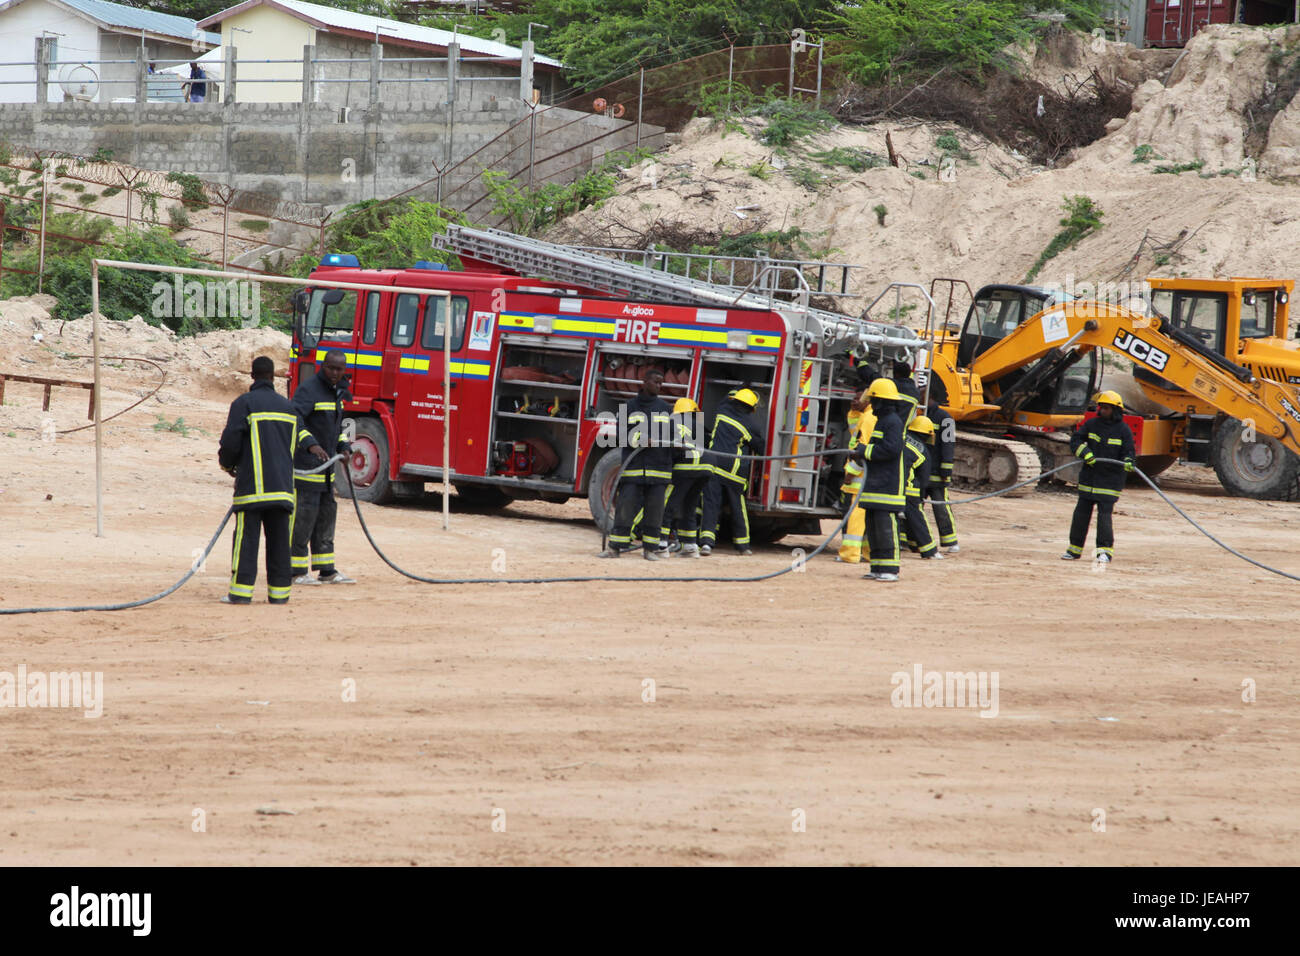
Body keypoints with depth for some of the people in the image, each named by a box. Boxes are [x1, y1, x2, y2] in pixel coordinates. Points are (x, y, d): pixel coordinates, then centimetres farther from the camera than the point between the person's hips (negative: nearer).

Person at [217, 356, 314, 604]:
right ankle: (279, 592, 7)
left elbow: (231, 442, -9)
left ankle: (241, 591, -7)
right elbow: (294, 444, 18)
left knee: (246, 538, -4)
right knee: (279, 539, 7)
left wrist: (227, 463, 11)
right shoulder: (288, 406, 13)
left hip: (252, 483, -4)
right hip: (282, 486, 4)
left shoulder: (244, 403, -5)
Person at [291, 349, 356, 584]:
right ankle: (297, 571, -4)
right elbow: (293, 418, -31)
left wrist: (343, 446, 8)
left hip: (324, 466, 9)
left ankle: (326, 571, 18)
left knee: (326, 514, 12)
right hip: (306, 464, -9)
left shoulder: (336, 392, 13)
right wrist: (310, 444, -44)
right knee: (304, 514, -8)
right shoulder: (309, 390, -15)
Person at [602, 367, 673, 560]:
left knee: (654, 509, 1)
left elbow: (671, 436, 14)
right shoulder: (630, 407, 5)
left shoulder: (665, 408, 11)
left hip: (658, 466, 2)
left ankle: (650, 549, 7)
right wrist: (640, 441, -17)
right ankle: (615, 547, -1)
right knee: (625, 506, -5)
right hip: (633, 466, -2)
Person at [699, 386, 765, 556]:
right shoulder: (750, 423, -2)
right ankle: (742, 545, 20)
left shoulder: (723, 410, 5)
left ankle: (706, 540, -17)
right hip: (734, 467, -2)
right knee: (737, 507, 10)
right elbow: (760, 448, 9)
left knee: (711, 504, -1)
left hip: (713, 462, 2)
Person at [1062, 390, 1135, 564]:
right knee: (1081, 513, 7)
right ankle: (1074, 550, 16)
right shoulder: (1091, 424, 6)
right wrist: (1085, 452, -15)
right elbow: (1075, 440, 4)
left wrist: (1127, 462, -22)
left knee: (1104, 515, -9)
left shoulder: (1123, 430, -1)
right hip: (1089, 477, 4)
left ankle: (1105, 550, -6)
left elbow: (1128, 452, 0)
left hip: (1110, 480, -4)